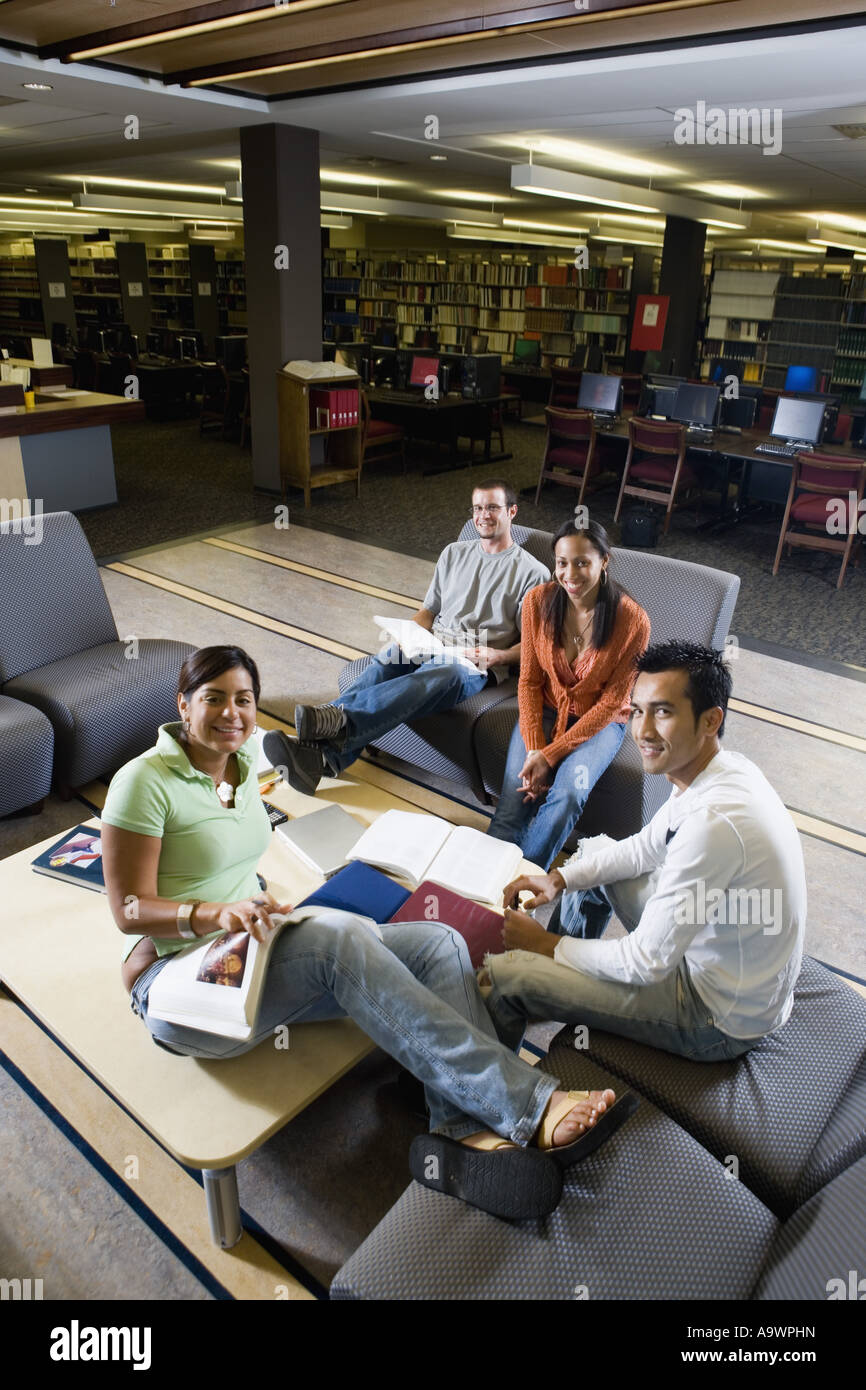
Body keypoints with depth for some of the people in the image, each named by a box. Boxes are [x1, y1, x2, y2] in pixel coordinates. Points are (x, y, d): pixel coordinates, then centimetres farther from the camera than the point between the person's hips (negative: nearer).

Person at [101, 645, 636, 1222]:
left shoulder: (245, 759, 8)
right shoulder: (145, 780, -13)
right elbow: (131, 910, -15)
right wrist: (219, 913, -30)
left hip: (252, 951, 7)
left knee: (439, 944, -13)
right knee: (343, 945, -35)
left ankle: (470, 1131, -28)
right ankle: (530, 1103, -36)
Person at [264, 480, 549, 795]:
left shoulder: (532, 572, 8)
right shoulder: (454, 553, 23)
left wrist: (497, 656, -15)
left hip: (476, 665, -4)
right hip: (432, 647, 4)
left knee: (448, 673, -41)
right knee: (382, 668, -31)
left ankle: (341, 720, -61)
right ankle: (318, 756, -51)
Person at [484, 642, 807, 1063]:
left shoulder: (712, 822, -36)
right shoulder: (721, 768, -6)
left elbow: (648, 963, -28)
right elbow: (645, 849, 10)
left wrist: (546, 944, -14)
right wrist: (561, 879, -3)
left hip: (720, 1021, -9)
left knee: (502, 974, -9)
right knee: (595, 851, 20)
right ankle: (562, 982, 36)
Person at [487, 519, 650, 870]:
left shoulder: (632, 620, -19)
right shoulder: (538, 601, -11)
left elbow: (613, 701, -14)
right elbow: (529, 681, -4)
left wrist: (550, 755, -19)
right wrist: (533, 749, -17)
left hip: (600, 720, -2)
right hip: (545, 709, 2)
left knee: (568, 792, -27)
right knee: (516, 795, -21)